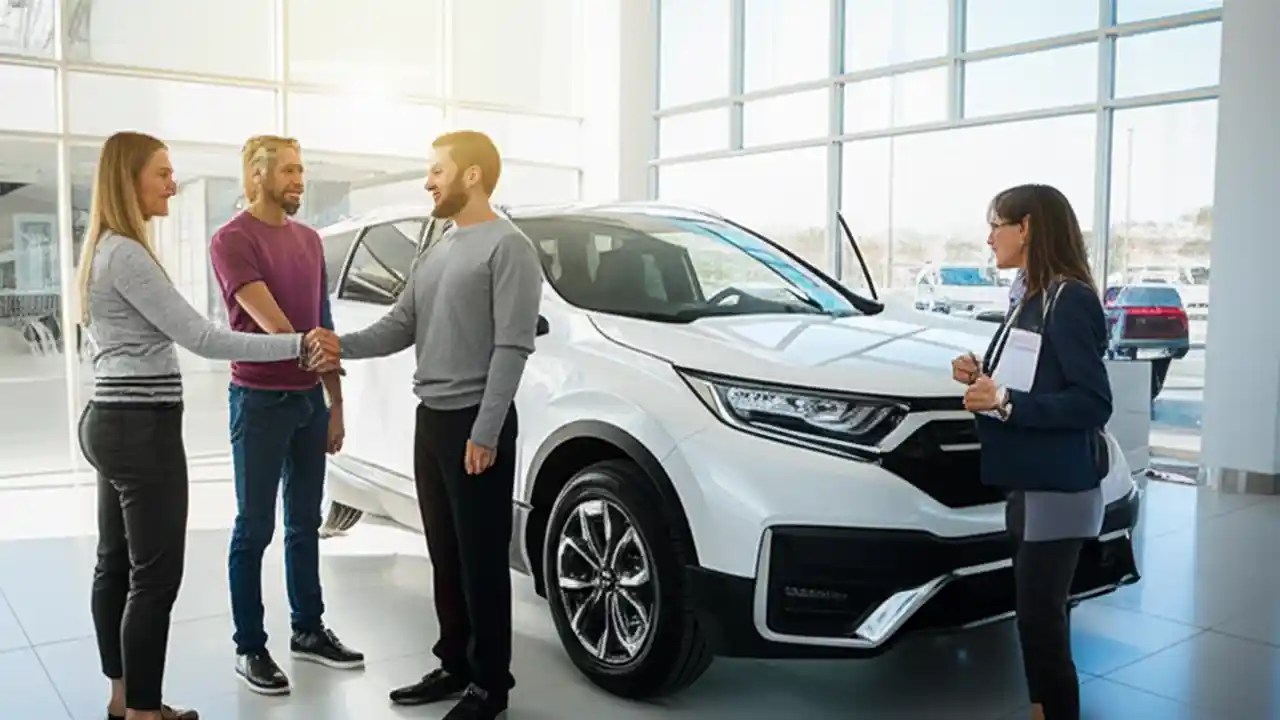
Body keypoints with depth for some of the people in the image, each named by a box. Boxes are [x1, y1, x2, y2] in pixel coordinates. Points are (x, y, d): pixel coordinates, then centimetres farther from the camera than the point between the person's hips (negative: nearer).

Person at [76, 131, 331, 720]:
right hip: (141, 427, -11)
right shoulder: (126, 253, -17)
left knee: (117, 564, 15)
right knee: (155, 575, -5)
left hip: (113, 421, 11)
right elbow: (201, 338, -21)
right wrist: (297, 346, -20)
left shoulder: (104, 249, 15)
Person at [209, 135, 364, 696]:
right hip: (260, 400, -6)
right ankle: (249, 648, 15)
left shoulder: (309, 240, 12)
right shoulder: (232, 239, -10)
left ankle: (308, 629, 26)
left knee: (305, 524, 14)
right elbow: (272, 323, -18)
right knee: (255, 529, 3)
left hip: (310, 399, 6)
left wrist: (335, 401, 13)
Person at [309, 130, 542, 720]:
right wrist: (344, 345, -6)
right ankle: (453, 665, 27)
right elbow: (401, 325, 12)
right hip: (430, 419, 8)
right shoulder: (438, 250, 18)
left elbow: (512, 346, -15)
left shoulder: (507, 246, -9)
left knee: (482, 558, 0)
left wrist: (485, 431, -20)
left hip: (475, 425, -8)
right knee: (445, 555, 15)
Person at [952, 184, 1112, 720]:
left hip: (1057, 490, -9)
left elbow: (1093, 404, -21)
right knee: (1035, 617, 19)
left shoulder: (1069, 301, -16)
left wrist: (1004, 403, -26)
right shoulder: (1027, 297, 13)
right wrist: (983, 376, 2)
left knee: (1042, 623, -3)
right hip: (1027, 482, 10)